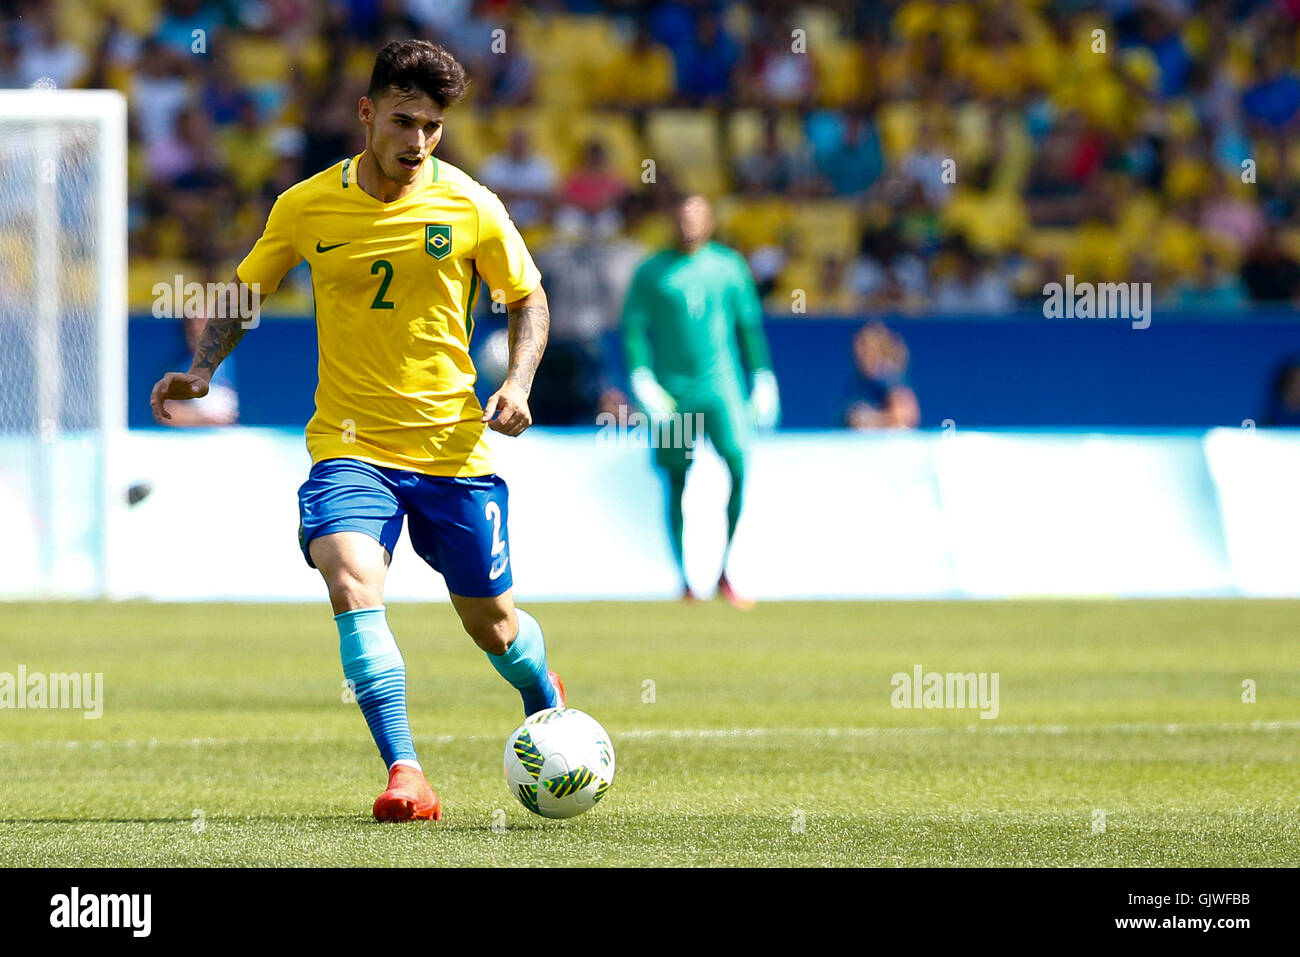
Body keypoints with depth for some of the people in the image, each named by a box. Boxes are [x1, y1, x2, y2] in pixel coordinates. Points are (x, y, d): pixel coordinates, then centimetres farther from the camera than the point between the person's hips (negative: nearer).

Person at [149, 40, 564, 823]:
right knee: (352, 581, -27)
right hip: (350, 442, 0)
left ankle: (547, 700, 47)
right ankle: (406, 776, -26)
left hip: (454, 443, 0)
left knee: (491, 622, 11)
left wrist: (518, 384, -7)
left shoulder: (470, 208, -6)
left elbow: (528, 296, 8)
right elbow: (245, 291, 12)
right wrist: (201, 370, -3)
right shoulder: (307, 207, -4)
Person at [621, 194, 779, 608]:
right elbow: (633, 328, 3)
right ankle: (685, 579, 11)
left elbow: (750, 325, 15)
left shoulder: (729, 266, 9)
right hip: (672, 390, 0)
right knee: (677, 486, 2)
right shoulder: (651, 272, 4)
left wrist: (763, 380, 10)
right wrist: (642, 380, -9)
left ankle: (725, 573, -6)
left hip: (721, 386, 1)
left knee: (740, 466, -16)